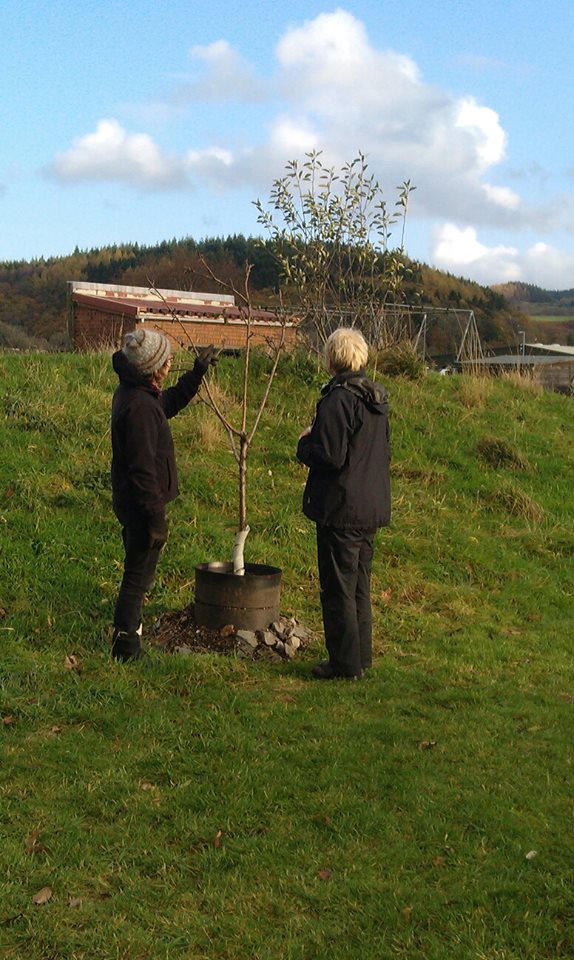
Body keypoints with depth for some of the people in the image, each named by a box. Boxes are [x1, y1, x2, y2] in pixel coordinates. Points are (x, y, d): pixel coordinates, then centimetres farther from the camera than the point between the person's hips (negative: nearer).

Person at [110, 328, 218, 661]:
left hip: (131, 502, 11)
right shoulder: (139, 406, -25)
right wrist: (156, 516, -22)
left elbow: (170, 403, 29)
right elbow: (143, 467, -26)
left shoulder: (135, 392, 7)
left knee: (139, 575, 22)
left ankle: (128, 638, 35)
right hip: (141, 506, -11)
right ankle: (127, 646, 12)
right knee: (139, 577, 1)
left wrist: (198, 371, 27)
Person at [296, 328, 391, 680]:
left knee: (338, 588, 1)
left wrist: (305, 443, -2)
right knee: (360, 586, 17)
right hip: (372, 506, 9)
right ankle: (362, 657, 25)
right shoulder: (377, 398, 9)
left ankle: (345, 663, 7)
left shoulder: (337, 400, -18)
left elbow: (331, 456, -22)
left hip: (341, 509, -8)